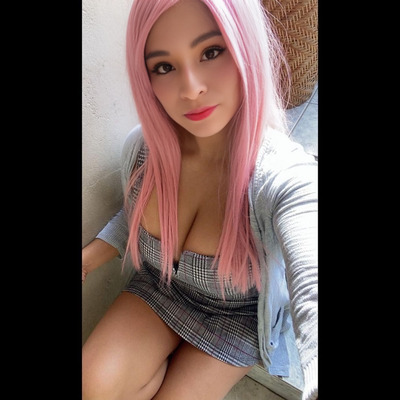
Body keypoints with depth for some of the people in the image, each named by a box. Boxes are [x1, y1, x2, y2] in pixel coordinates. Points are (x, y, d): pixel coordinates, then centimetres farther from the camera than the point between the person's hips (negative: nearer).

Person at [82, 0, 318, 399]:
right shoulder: (141, 147, -18)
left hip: (238, 316, -2)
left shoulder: (287, 177, -32)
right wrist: (88, 256, -11)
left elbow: (313, 301, -42)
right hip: (157, 289, 3)